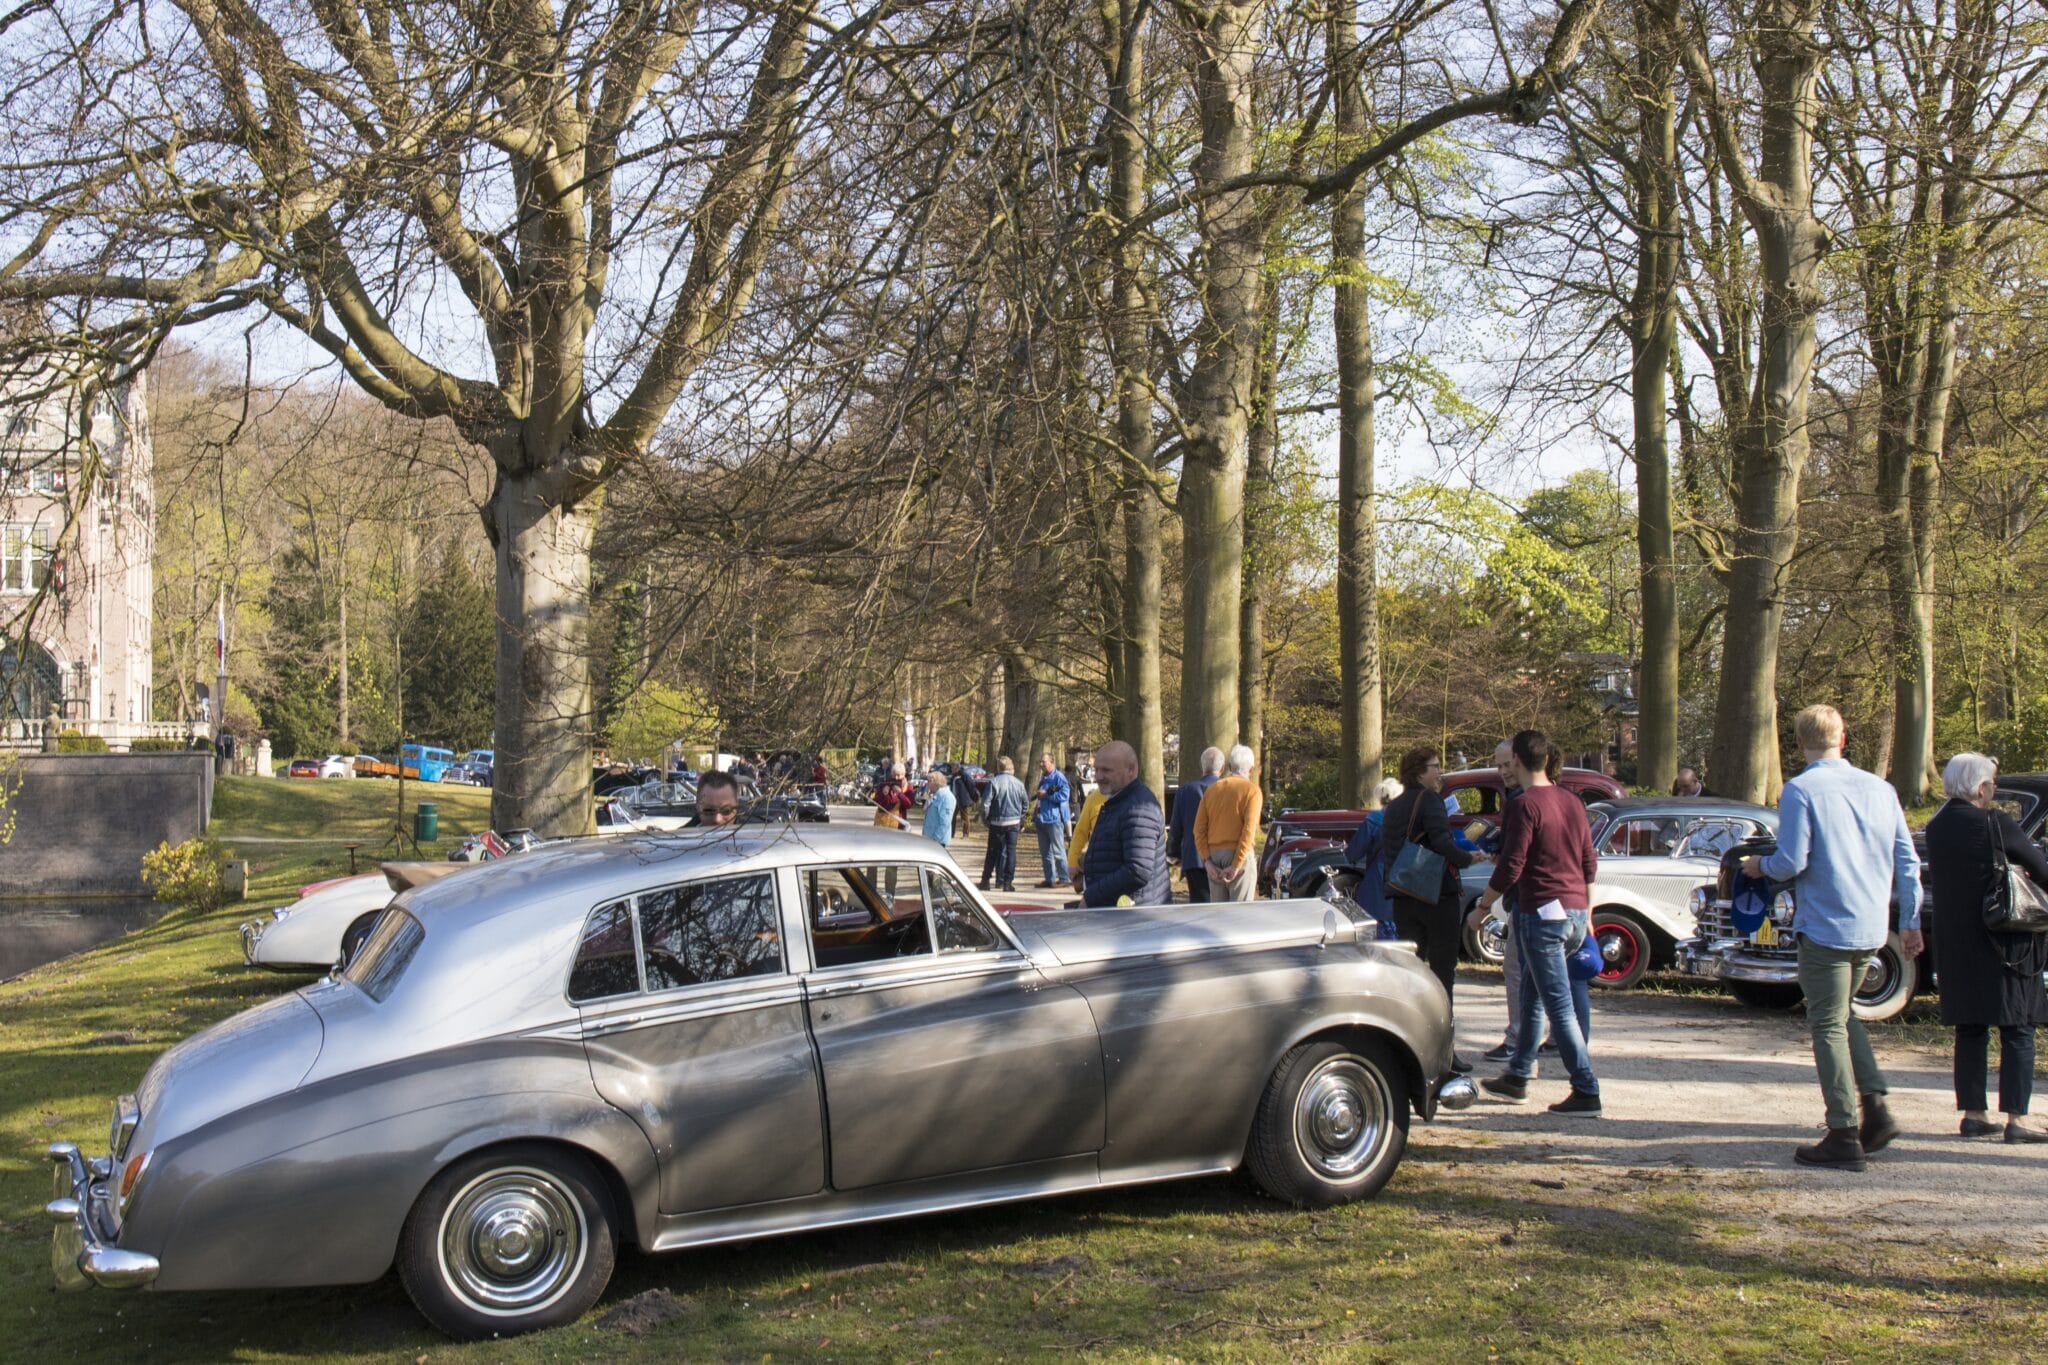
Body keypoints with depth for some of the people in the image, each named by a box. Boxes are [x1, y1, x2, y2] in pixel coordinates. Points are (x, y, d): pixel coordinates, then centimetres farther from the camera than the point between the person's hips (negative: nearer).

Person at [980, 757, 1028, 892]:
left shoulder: (994, 782, -10)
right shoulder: (1018, 784, 1)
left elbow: (985, 803, -12)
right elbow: (1025, 803, 10)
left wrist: (985, 819, 1)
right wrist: (1020, 818, 22)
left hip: (997, 822, -1)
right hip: (1013, 822, 2)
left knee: (993, 852, 8)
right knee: (1011, 852, 5)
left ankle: (985, 880, 10)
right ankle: (1007, 882, 3)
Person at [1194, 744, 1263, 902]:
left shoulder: (1211, 790, 11)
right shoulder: (1252, 790, -4)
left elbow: (1199, 828, 4)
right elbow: (1249, 830, -15)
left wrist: (1207, 860, -1)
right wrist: (1237, 865, -16)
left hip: (1214, 855, 5)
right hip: (1238, 854, -5)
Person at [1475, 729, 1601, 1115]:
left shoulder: (1526, 805, -13)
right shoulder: (1572, 802, 11)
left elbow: (1510, 868, -16)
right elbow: (1589, 863, 16)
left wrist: (1481, 907, -4)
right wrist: (1585, 914, 26)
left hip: (1542, 913, -9)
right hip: (1575, 912, 9)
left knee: (1559, 1006, -6)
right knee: (1532, 995, 19)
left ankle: (1586, 1093, -7)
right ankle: (1517, 1077, 28)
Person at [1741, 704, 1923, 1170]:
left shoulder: (1801, 790, -10)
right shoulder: (1880, 788, 8)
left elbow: (1792, 863, -17)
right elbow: (1907, 862, 9)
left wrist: (1759, 866, 4)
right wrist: (1910, 922, 17)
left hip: (1826, 926, -6)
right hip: (1872, 929, 6)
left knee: (1829, 1026, 1)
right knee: (1843, 1015, 23)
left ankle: (1844, 1136, 2)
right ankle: (1876, 1108, 12)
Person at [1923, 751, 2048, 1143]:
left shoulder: (1936, 826, 7)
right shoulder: (1994, 823, -12)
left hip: (1951, 939, 7)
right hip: (1999, 941, -6)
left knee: (1969, 1030, 11)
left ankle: (1973, 1114, 13)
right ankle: (2016, 1119, -2)